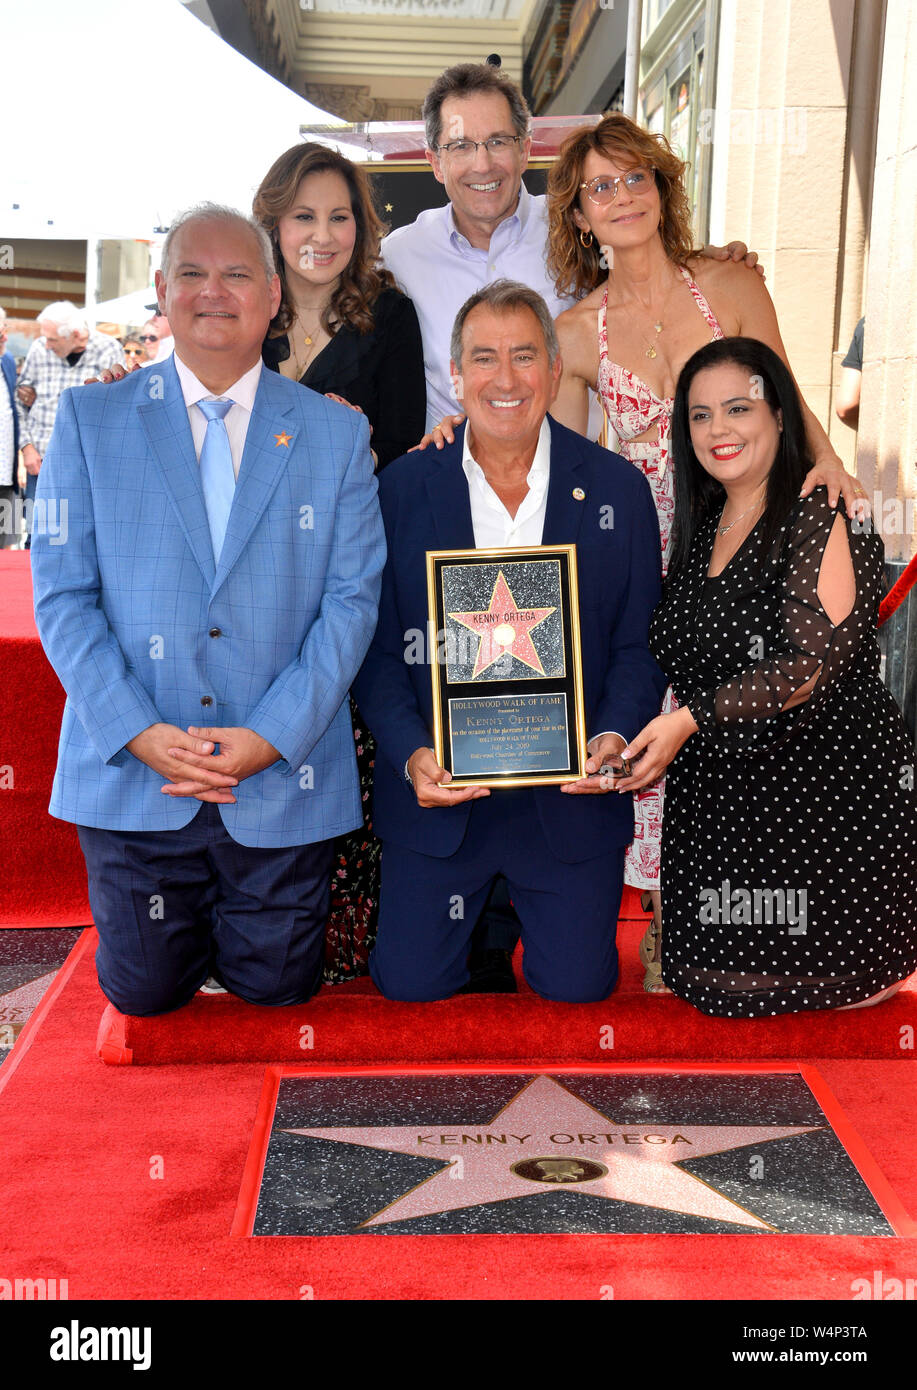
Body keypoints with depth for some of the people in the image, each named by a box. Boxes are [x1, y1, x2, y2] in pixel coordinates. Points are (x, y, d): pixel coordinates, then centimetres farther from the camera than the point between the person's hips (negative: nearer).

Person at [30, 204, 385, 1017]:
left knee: (277, 985, 11)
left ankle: (241, 920, 44)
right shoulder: (89, 420, 2)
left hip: (284, 777, 0)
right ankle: (189, 920, 43)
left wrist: (270, 736, -14)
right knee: (145, 990, 11)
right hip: (131, 772, 0)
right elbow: (62, 594, -2)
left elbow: (352, 598, -3)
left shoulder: (337, 433, 2)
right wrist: (139, 731, -14)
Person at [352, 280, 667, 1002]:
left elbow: (641, 642, 2)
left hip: (572, 794, 0)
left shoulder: (619, 489, -1)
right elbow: (377, 649, 0)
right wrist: (413, 754, -16)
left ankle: (522, 906, 36)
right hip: (438, 788, 0)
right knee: (411, 982, 3)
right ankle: (481, 911, 35)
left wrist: (615, 735, -16)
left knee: (577, 985, 4)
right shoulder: (402, 489, -2)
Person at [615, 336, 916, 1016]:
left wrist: (691, 720, -24)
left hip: (826, 779, -7)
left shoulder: (819, 513, -12)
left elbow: (815, 661, -21)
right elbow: (676, 654, 15)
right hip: (722, 790, 7)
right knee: (706, 976, 8)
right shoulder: (702, 525, 11)